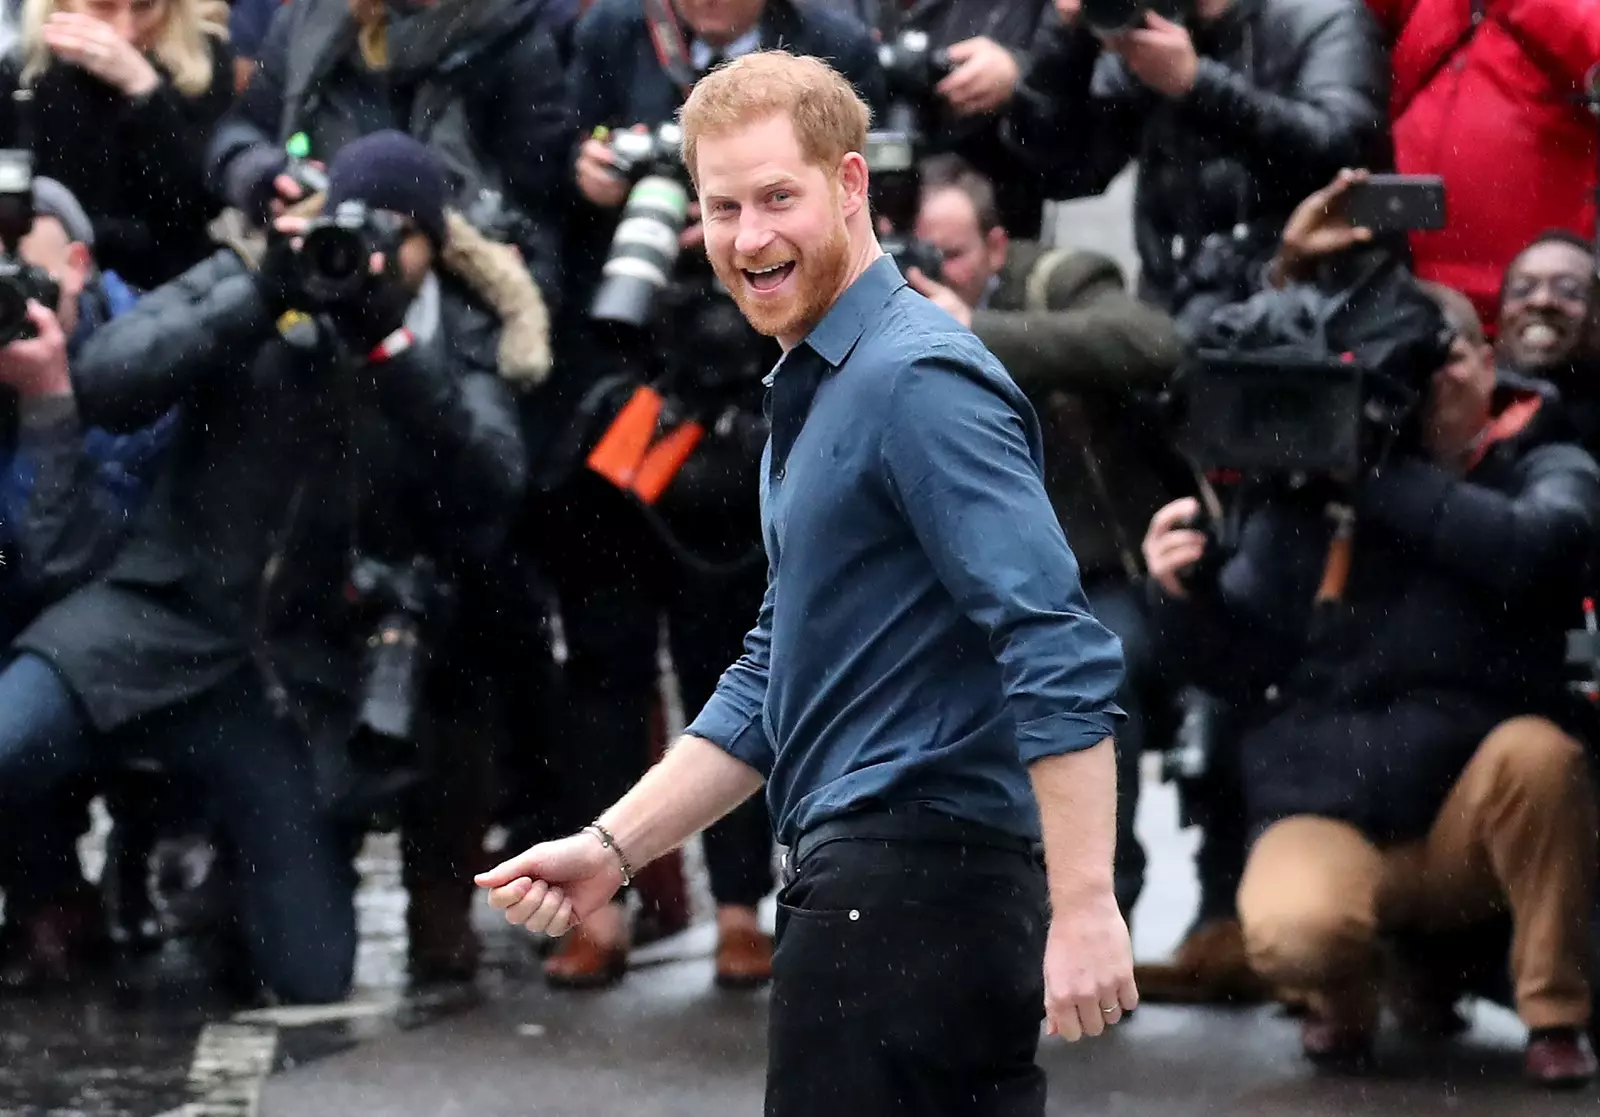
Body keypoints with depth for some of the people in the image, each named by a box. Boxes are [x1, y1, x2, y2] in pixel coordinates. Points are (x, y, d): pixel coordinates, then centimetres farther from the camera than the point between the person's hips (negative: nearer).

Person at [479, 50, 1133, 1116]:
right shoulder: (814, 390, 18)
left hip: (907, 894, -10)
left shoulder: (919, 379, -13)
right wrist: (612, 849, 15)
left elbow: (1061, 653, -22)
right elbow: (775, 685, 23)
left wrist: (1084, 909, -27)